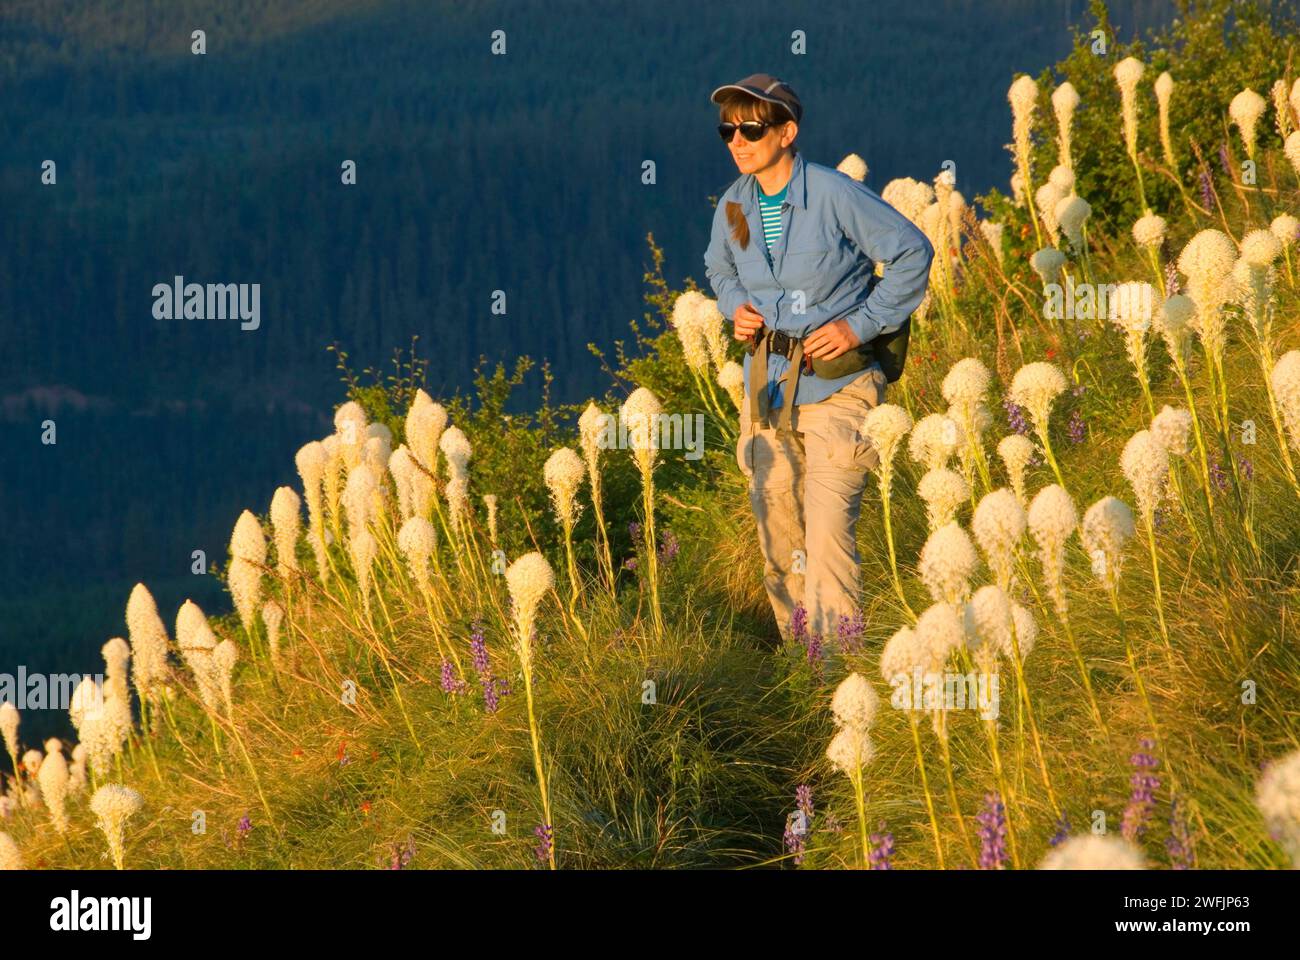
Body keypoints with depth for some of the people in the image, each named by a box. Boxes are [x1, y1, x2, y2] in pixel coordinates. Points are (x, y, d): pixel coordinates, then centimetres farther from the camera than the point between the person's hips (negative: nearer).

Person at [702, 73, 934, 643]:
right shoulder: (735, 205, 2)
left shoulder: (836, 196, -15)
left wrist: (862, 323, -12)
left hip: (836, 382, -6)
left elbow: (913, 253, -8)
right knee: (778, 536, 11)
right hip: (767, 383, 6)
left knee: (829, 531, -14)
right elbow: (719, 268, 24)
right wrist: (735, 307, 2)